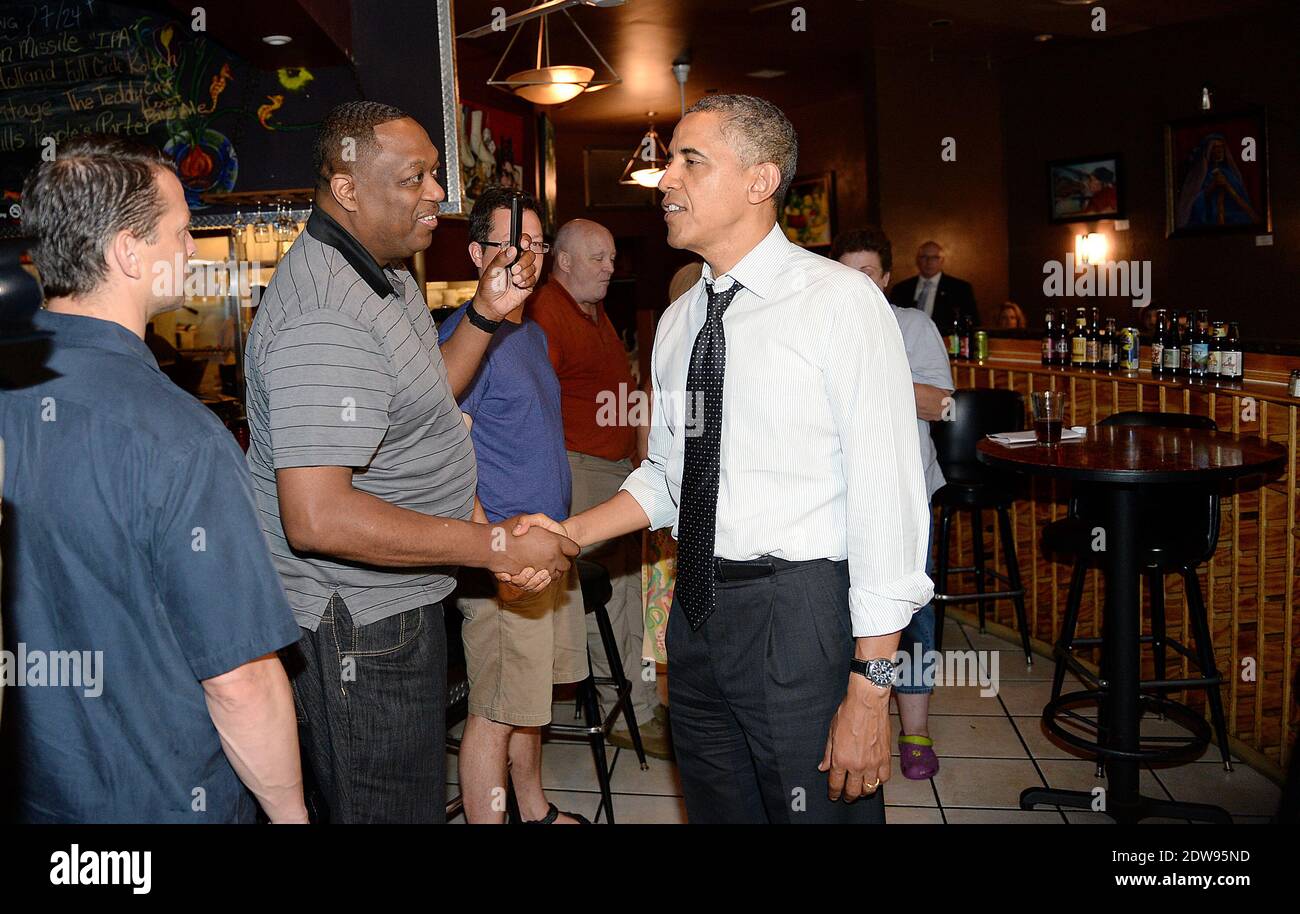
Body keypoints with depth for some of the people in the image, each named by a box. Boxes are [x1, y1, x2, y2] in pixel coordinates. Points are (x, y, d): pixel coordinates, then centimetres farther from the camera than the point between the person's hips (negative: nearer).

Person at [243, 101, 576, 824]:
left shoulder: (386, 277, 10)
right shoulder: (327, 317, -26)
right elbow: (316, 516, -33)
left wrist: (487, 314, 6)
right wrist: (497, 547, -27)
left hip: (393, 604, 11)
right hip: (358, 628, -10)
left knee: (415, 793, 23)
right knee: (391, 809, 5)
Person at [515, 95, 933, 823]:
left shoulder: (841, 303, -12)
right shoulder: (678, 323, 10)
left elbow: (887, 497, -15)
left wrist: (870, 689, -18)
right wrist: (570, 534, 2)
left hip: (801, 615, -6)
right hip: (698, 609, 7)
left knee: (821, 806, 7)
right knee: (716, 809, 19)